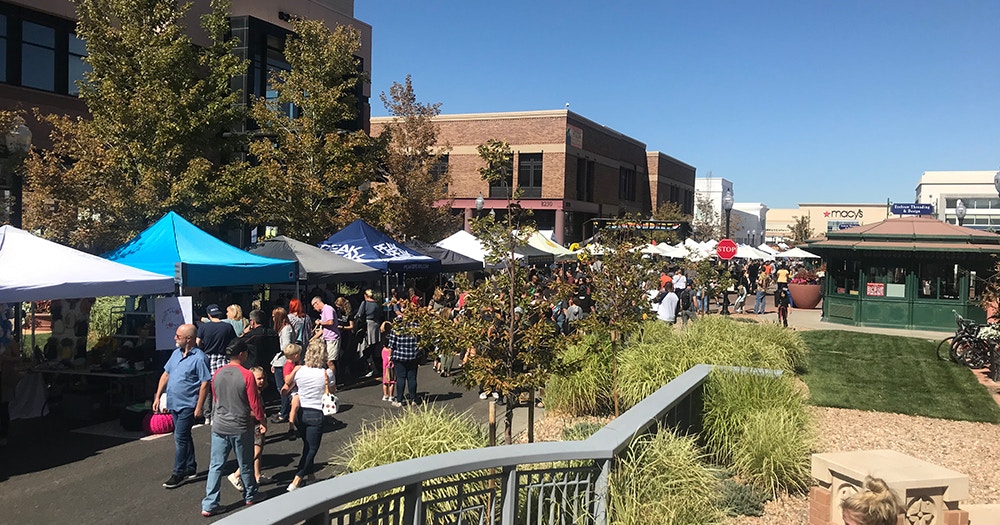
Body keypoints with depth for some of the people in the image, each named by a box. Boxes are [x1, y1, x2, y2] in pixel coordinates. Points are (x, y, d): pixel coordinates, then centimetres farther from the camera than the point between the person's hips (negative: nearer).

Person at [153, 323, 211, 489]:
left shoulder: (199, 358, -16)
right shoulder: (176, 353, 8)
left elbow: (205, 383, -17)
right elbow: (165, 375, 15)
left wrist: (199, 407, -17)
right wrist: (157, 397, 11)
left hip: (188, 405, -8)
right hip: (174, 403, 8)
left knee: (180, 438, -5)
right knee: (184, 437, 16)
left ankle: (178, 474, 4)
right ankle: (190, 468, 27)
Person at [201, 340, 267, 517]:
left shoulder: (217, 374, -1)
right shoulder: (247, 375, -16)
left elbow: (216, 399, 13)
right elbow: (255, 404, -12)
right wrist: (262, 421, 4)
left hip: (219, 427, 4)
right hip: (241, 428, -4)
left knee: (215, 466, 7)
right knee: (245, 465, 14)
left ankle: (209, 505, 6)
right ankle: (250, 496, 31)